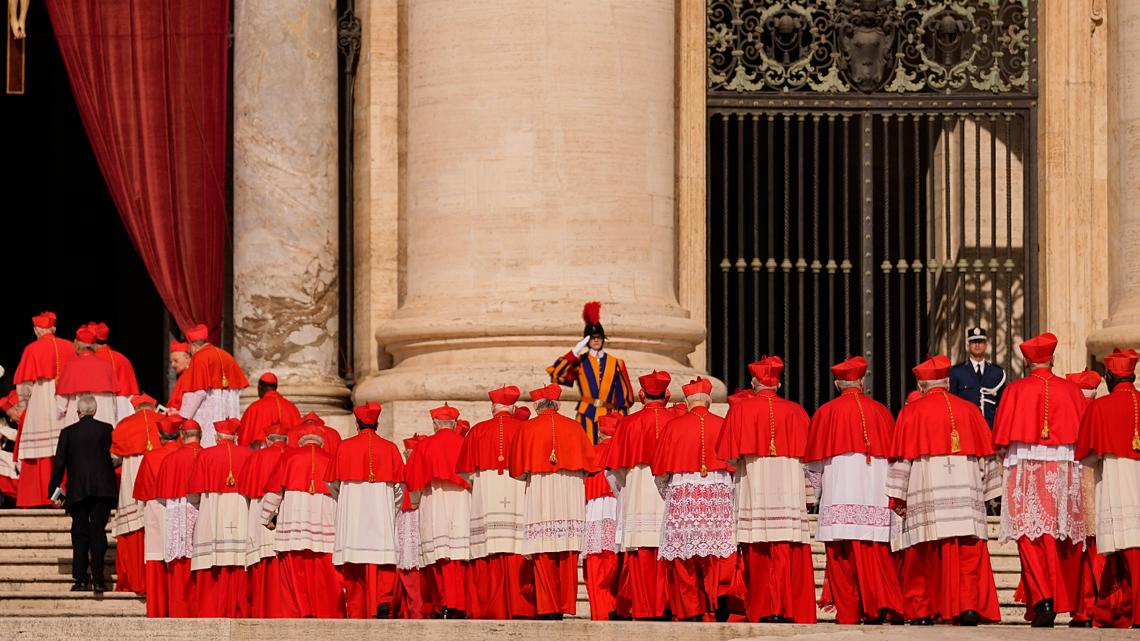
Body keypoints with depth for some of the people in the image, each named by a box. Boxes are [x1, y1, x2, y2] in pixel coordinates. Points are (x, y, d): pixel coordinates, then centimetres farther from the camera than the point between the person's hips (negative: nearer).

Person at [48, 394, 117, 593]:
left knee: (80, 534, 7)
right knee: (98, 532, 1)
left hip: (77, 491, 0)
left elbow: (59, 464, 1)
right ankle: (97, 578, -7)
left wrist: (54, 491, 8)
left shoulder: (68, 433, 0)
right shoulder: (106, 429, 0)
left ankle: (81, 579, 2)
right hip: (103, 488, 0)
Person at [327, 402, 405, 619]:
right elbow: (399, 486, 7)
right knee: (383, 562, 0)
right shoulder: (389, 448, 4)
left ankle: (356, 613, 1)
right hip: (382, 511, 0)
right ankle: (384, 601, -22)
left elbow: (333, 483, 7)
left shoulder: (345, 447, 1)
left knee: (354, 567, 3)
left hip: (352, 512, 0)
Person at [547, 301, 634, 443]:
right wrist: (575, 352, -10)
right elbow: (555, 373, -6)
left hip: (608, 415, 1)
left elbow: (622, 394, 12)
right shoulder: (579, 361, 7)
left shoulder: (615, 363, 11)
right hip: (586, 415, -1)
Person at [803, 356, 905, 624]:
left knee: (841, 556, -1)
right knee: (875, 554, 2)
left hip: (838, 493, -2)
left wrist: (819, 492, 18)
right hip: (876, 497, 2)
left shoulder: (826, 412, 2)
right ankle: (880, 606, -11)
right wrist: (891, 490, 24)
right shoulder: (881, 412, 9)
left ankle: (847, 613, -4)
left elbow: (815, 461, 5)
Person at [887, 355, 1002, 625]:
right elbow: (985, 455, 12)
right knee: (968, 555, -3)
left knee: (923, 557, 4)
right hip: (965, 494, 1)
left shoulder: (911, 412, 3)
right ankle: (969, 605, -16)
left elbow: (902, 458, 0)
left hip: (925, 493, -1)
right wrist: (984, 491, 20)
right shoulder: (969, 410, 10)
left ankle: (921, 612, 5)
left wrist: (898, 498, 1)